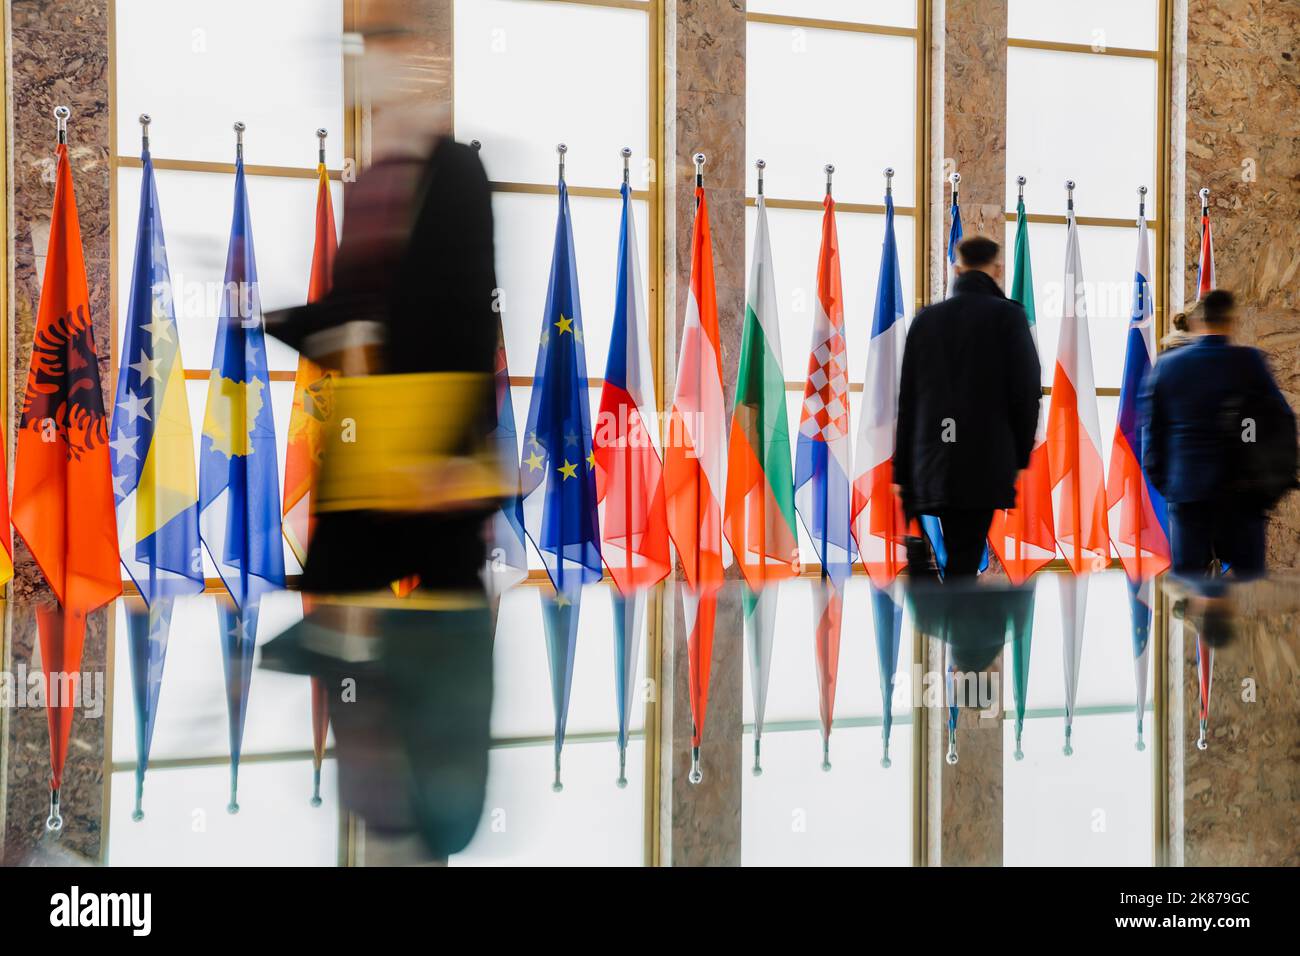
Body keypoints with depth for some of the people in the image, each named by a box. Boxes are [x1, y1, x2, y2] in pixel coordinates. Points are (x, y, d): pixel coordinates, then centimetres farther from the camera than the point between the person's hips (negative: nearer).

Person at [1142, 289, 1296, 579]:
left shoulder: (1166, 365, 1)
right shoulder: (1248, 361, -6)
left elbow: (1151, 429, 5)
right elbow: (1280, 422, -4)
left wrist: (1161, 480, 14)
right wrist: (1279, 480, 8)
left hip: (1185, 488, 2)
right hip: (1239, 490, -2)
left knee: (1186, 579, 6)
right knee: (1249, 576, 6)